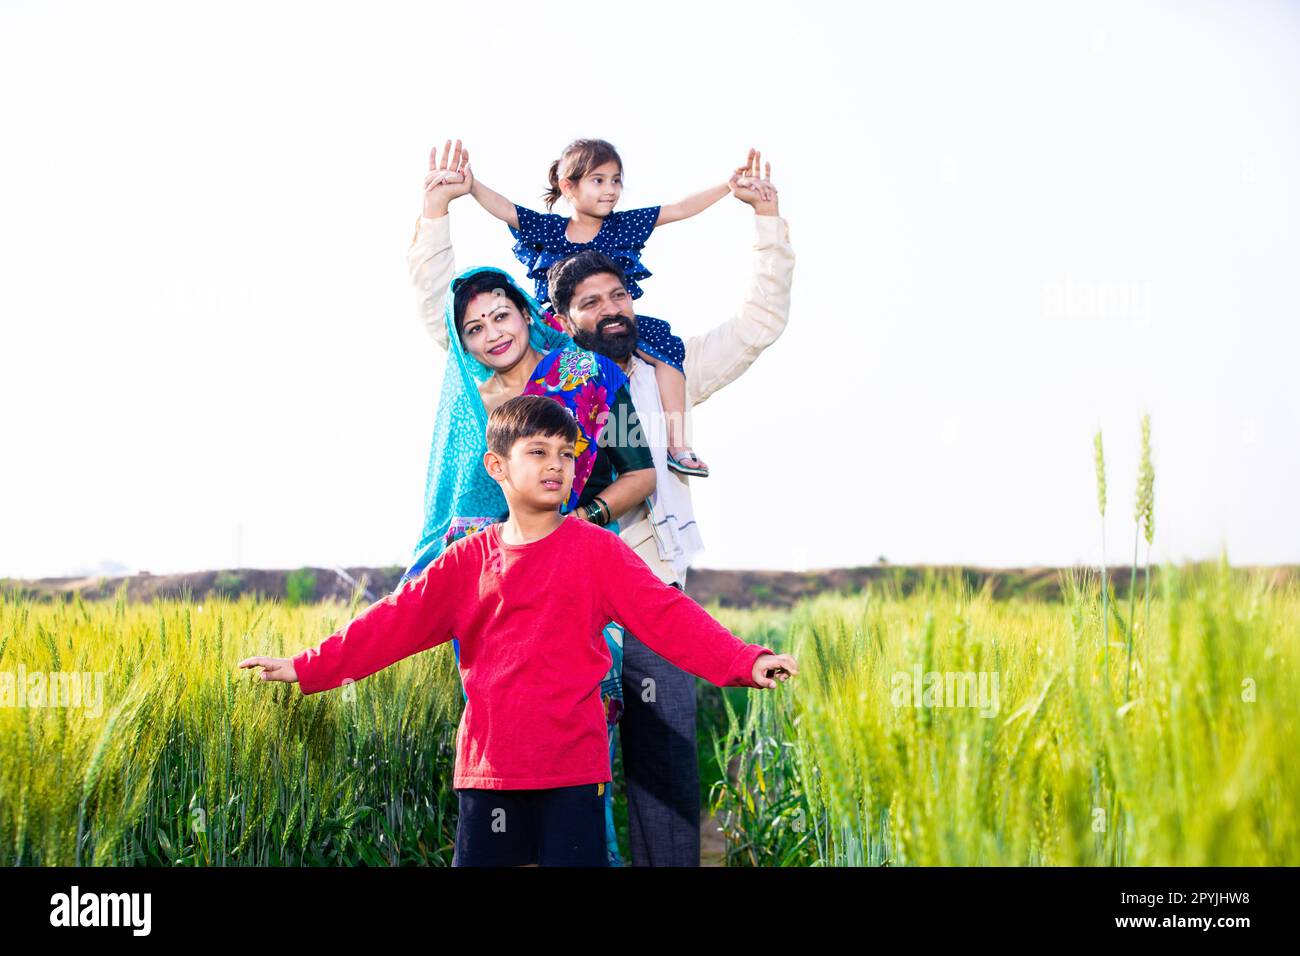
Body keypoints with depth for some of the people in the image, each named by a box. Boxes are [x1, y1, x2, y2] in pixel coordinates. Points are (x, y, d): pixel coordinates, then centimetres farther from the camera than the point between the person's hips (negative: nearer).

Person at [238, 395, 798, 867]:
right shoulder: (467, 561, 7)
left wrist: (744, 661, -20)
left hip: (572, 768, -2)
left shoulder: (596, 551, 0)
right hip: (487, 766, 3)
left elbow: (667, 616, -7)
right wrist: (308, 668, 6)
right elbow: (396, 621, 9)